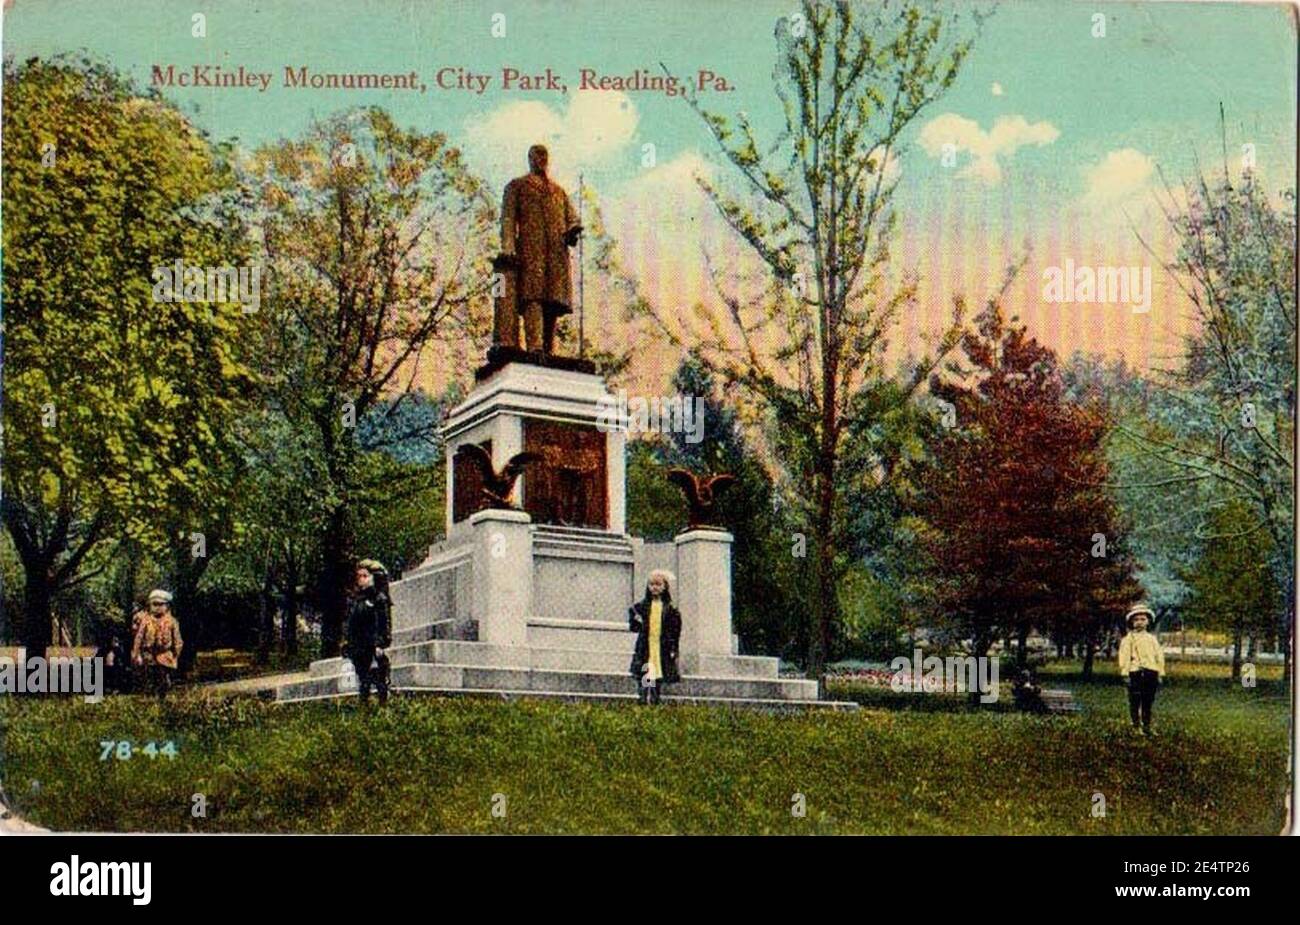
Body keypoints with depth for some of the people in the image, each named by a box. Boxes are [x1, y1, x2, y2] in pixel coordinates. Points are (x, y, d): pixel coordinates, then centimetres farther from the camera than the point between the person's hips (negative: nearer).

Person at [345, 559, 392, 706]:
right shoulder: (354, 599, 14)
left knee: (380, 679, -5)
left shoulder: (379, 598, -3)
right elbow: (350, 624, 17)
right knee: (362, 681, 9)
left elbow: (384, 622, -9)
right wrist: (349, 644, 13)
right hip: (358, 648, 6)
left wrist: (380, 644, -16)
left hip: (374, 646, -6)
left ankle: (384, 703, 1)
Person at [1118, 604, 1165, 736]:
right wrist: (1125, 672, -10)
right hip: (1135, 672, -4)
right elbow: (1124, 656, -3)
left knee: (1148, 702, 7)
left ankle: (1147, 726, 15)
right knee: (1135, 701, -3)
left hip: (1151, 672, 4)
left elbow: (1159, 655, 17)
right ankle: (1136, 726, 4)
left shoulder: (1152, 638, 17)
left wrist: (1160, 673, 10)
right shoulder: (1128, 638, 4)